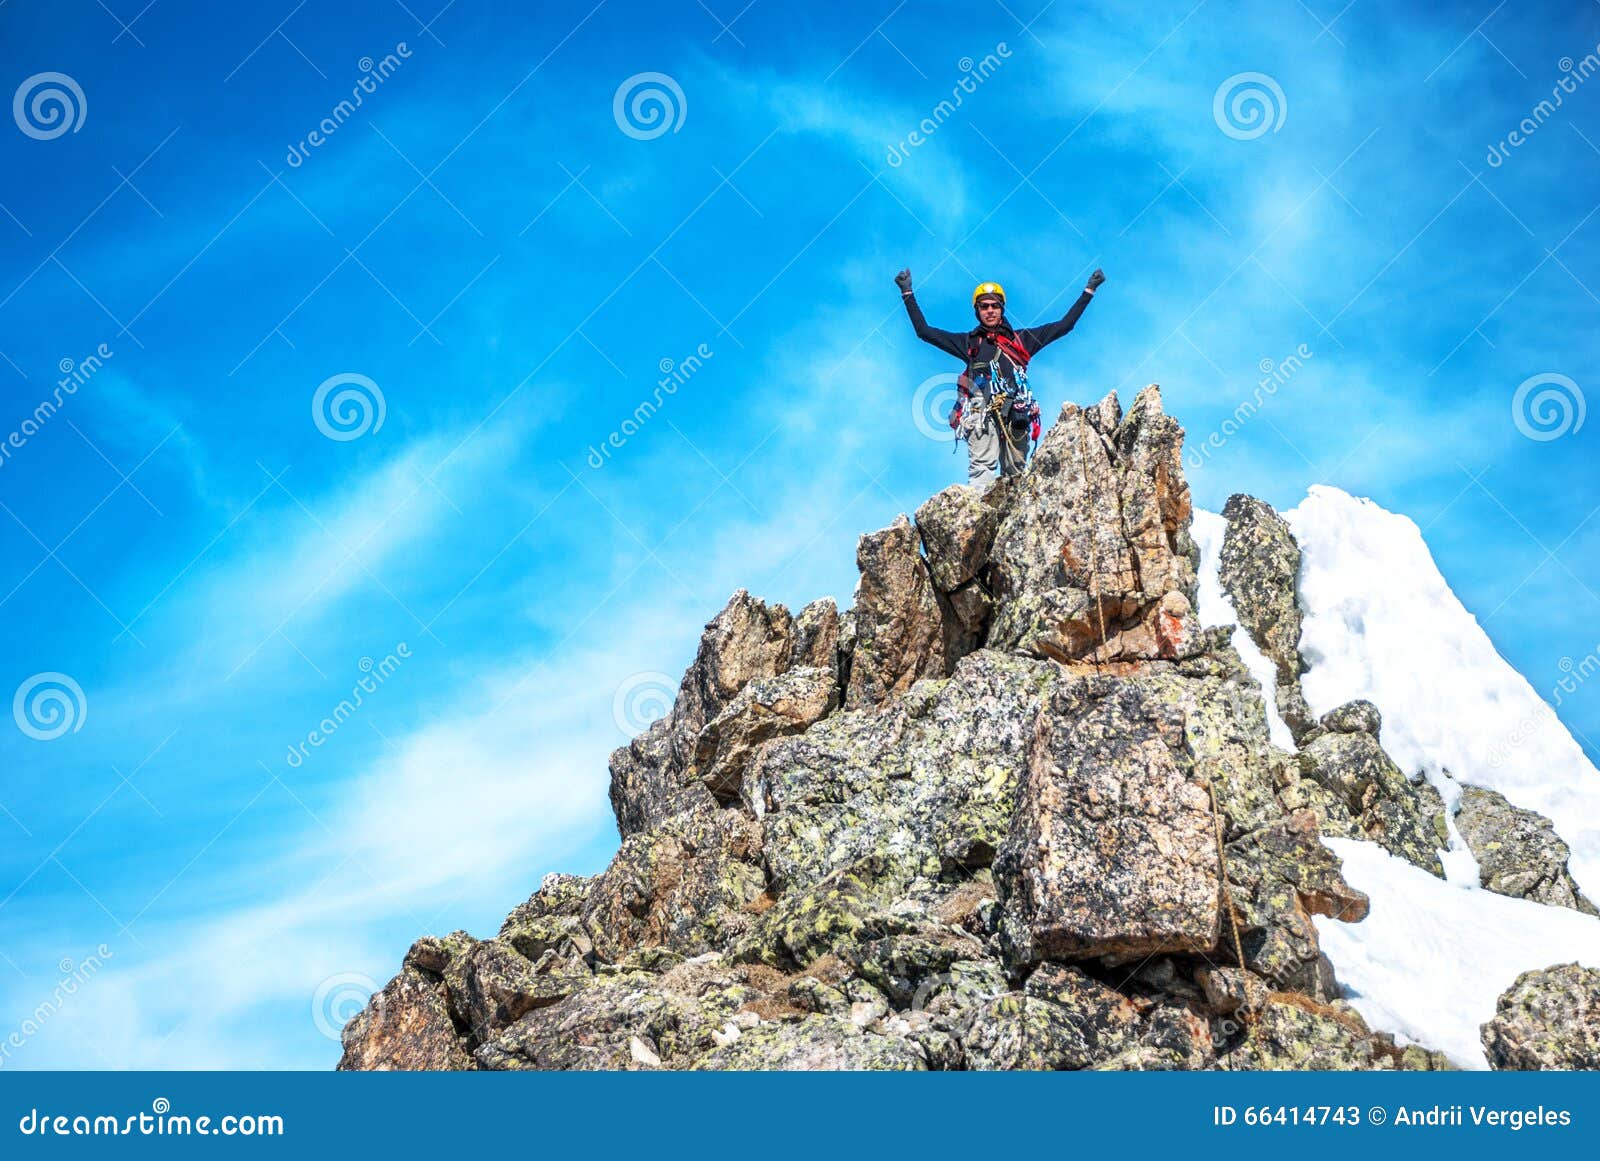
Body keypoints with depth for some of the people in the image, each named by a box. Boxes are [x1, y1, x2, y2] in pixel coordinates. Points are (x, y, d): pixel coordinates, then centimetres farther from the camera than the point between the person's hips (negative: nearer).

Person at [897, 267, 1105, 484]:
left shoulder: (1021, 339, 25)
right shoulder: (969, 342, 23)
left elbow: (1064, 325, 28)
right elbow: (924, 330, 22)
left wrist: (1089, 291, 29)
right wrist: (907, 293, 21)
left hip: (1015, 414, 2)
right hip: (982, 411, -2)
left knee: (1015, 474, -4)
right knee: (981, 467, -21)